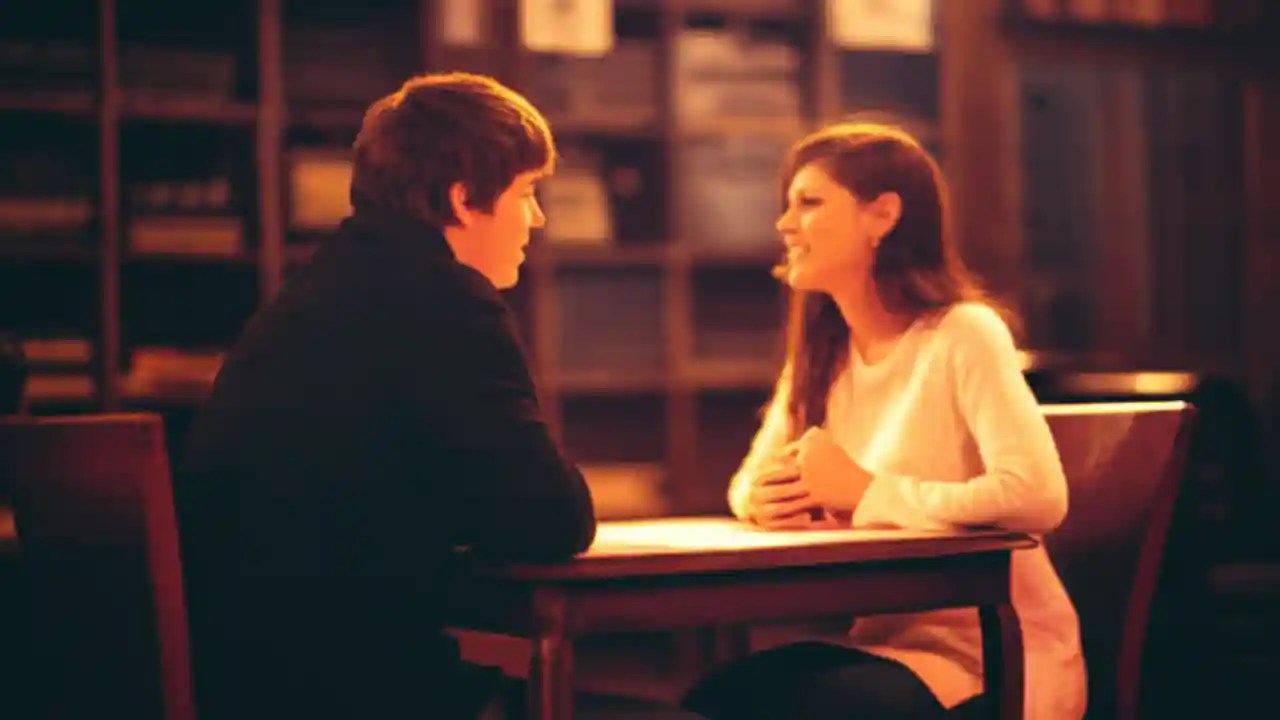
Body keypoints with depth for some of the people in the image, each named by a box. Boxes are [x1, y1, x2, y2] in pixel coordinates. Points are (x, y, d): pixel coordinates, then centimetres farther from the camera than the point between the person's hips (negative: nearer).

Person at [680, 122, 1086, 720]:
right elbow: (750, 478, 15)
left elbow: (1038, 496, -28)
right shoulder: (821, 352, 9)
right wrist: (765, 499, -11)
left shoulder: (963, 333, -14)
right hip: (886, 640, 6)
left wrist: (864, 491, -20)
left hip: (994, 665, -6)